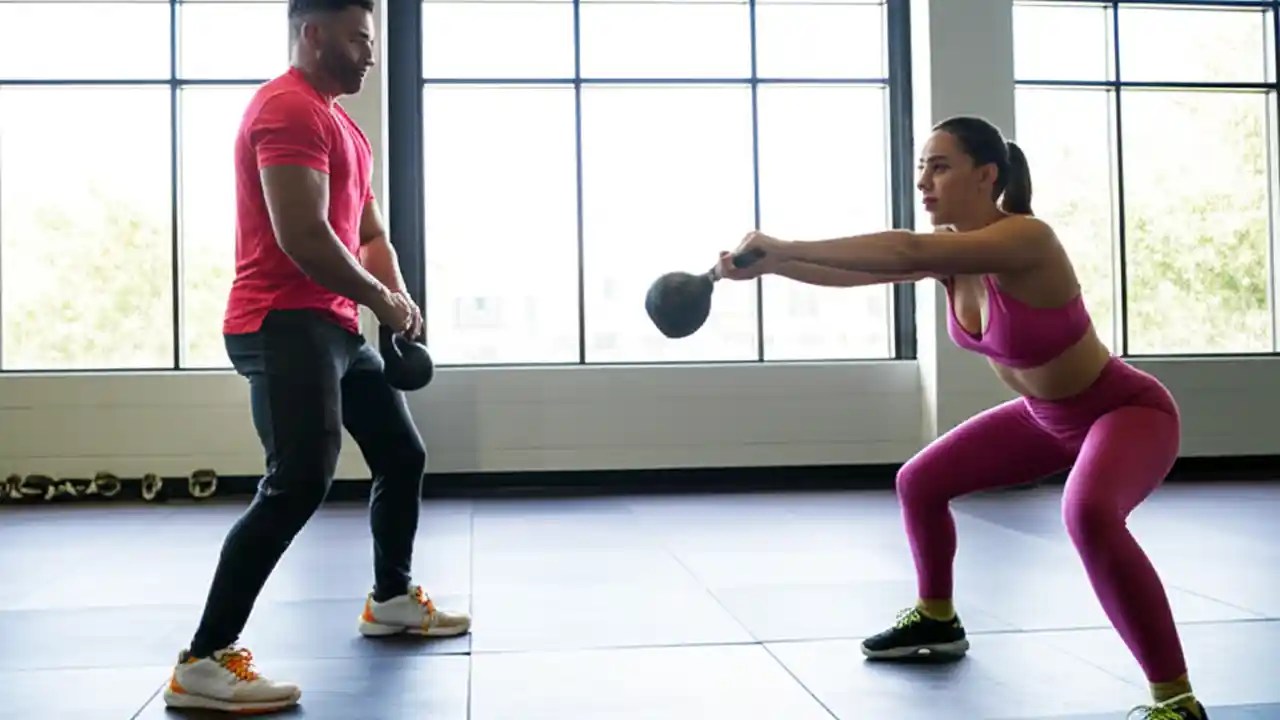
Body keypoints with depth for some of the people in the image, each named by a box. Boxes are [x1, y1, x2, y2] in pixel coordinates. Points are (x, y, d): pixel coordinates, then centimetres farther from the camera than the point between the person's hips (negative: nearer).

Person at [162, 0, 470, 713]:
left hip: (335, 326, 11)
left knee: (404, 455, 18)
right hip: (286, 325, -11)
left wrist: (400, 299, 5)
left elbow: (369, 230, 22)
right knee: (299, 485, -21)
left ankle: (392, 598, 36)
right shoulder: (287, 110, -13)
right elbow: (302, 236, -23)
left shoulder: (340, 122, 20)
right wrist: (381, 300, -11)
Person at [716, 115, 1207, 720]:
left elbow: (907, 252, -45)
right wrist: (769, 263, -26)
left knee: (1088, 514, -39)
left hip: (1127, 409, -9)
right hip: (1045, 415, 9)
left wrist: (785, 246, -45)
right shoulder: (949, 250, -8)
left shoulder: (1026, 239, -33)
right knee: (919, 482, 12)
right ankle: (936, 620, 35)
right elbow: (855, 272, -12)